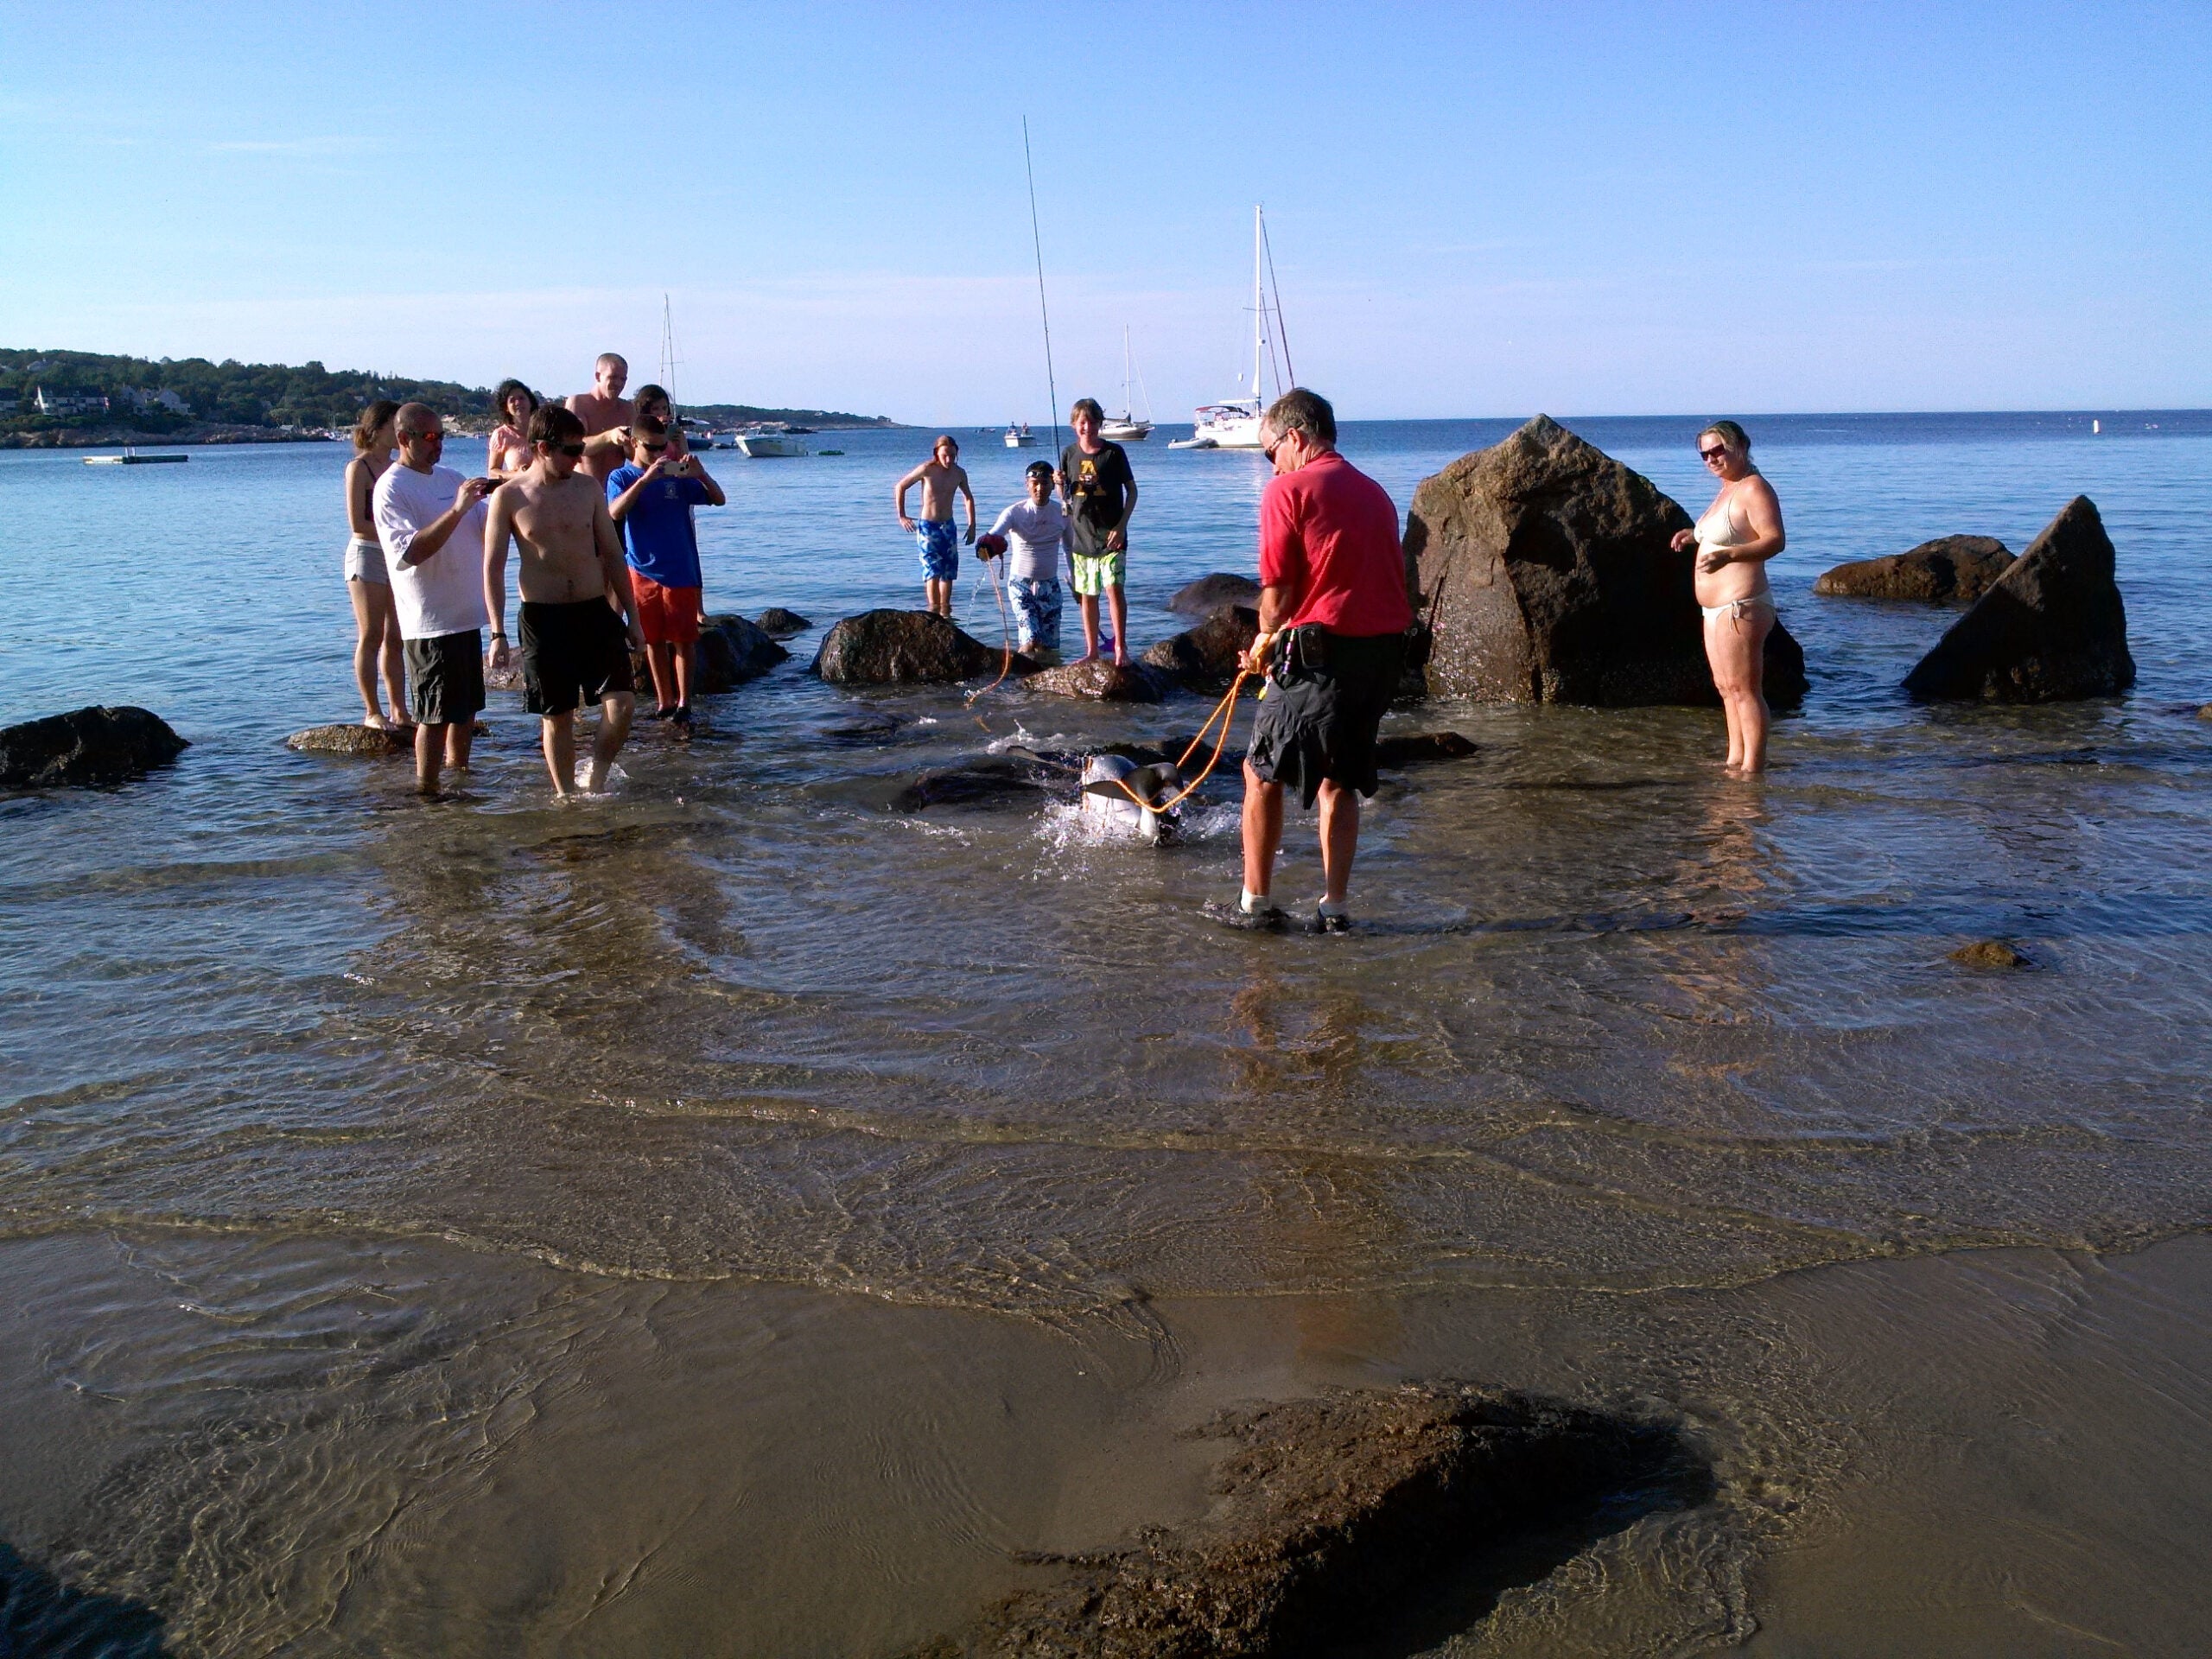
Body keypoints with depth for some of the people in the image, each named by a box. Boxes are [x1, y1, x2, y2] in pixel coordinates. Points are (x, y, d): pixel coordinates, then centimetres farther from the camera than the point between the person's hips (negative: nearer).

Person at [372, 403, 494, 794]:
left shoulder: (450, 478, 14)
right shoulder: (392, 488, -11)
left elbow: (487, 531, 18)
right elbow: (409, 552, -23)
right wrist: (456, 510, -30)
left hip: (466, 615, 8)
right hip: (430, 620, -8)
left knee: (467, 707, 17)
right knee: (435, 714, -4)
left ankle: (460, 774, 31)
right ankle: (427, 791, 4)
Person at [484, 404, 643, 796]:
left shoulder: (588, 488, 5)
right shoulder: (509, 497, -4)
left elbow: (613, 554, 11)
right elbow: (492, 567, -1)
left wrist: (632, 617, 10)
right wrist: (498, 633, -6)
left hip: (595, 610, 2)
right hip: (543, 617, -2)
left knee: (622, 702, -9)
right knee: (557, 715, 5)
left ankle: (595, 779, 13)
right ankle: (566, 795, 21)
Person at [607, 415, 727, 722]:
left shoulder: (677, 475, 2)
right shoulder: (622, 476, -1)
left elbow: (719, 500, 0)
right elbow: (615, 512, -20)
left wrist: (701, 475, -19)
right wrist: (645, 479, -30)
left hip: (681, 570, 0)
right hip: (643, 572, 0)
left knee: (682, 639, 0)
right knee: (653, 640, 8)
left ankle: (683, 703, 6)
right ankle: (665, 703, 17)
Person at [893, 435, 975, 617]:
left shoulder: (959, 473, 1)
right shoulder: (927, 470, -13)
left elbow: (968, 497, 20)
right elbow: (900, 487, -3)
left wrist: (972, 525, 15)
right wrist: (901, 516, -5)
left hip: (948, 527, 5)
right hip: (928, 527, -5)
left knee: (949, 571, 8)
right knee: (933, 570, -16)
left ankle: (945, 612, 19)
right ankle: (933, 611, -19)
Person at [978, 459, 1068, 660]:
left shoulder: (1062, 513, 0)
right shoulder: (1015, 512, -10)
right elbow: (995, 534, -28)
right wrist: (989, 543, -52)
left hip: (1049, 584, 3)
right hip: (1020, 582, -3)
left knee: (1049, 649, 2)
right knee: (1030, 642, -18)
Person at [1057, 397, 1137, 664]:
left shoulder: (1114, 452, -4)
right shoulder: (1068, 454, 6)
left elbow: (1132, 490, -1)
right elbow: (1064, 497, 13)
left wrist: (1121, 526, -10)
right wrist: (1060, 484, -10)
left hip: (1110, 535, -4)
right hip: (1081, 535, 4)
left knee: (1113, 588, -13)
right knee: (1086, 596, 9)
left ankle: (1120, 648, -5)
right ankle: (1091, 650, 18)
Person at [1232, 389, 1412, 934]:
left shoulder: (1288, 489, -4)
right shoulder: (1375, 492, 17)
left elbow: (1278, 590, -9)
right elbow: (1391, 578, 17)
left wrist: (1266, 639, 12)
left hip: (1320, 650, -7)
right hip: (1385, 651, 7)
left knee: (1263, 774, 7)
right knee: (1340, 782, 16)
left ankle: (1257, 902, 9)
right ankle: (1334, 906, 14)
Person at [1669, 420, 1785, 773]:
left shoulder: (1754, 489, -12)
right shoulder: (1727, 490, 19)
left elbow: (1774, 539, -23)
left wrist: (1727, 555, -35)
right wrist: (1695, 537, 22)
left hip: (1740, 605, -11)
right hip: (1717, 608, 11)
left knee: (1743, 688, -9)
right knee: (1726, 688, 14)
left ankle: (1753, 765, -6)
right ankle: (1735, 758, 20)